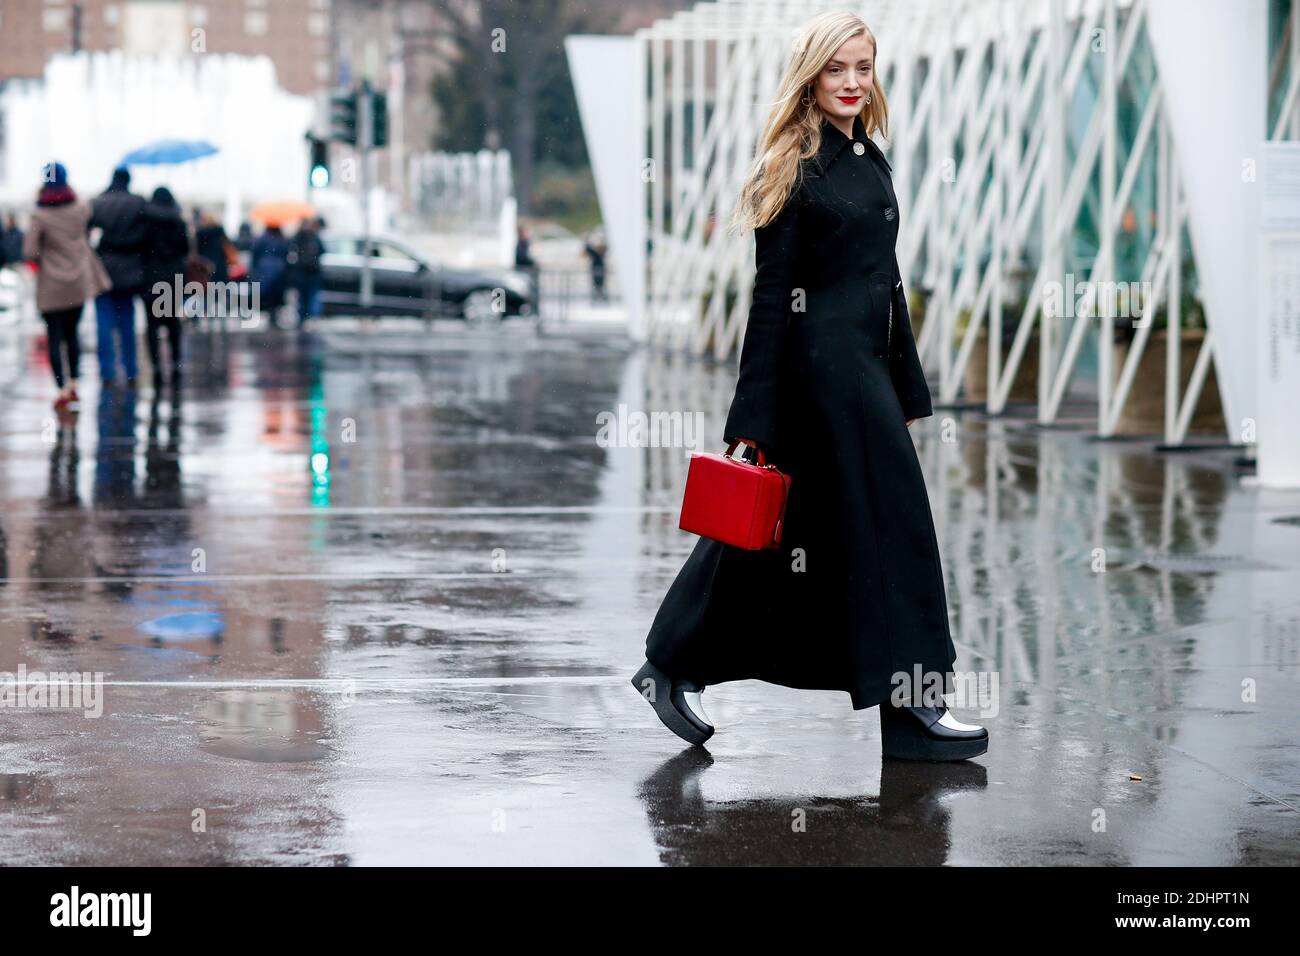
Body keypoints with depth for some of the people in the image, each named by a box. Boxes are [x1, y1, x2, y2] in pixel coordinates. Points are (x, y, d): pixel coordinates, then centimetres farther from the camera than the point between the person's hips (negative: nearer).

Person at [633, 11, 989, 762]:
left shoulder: (871, 159, 15)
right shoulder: (795, 168, -9)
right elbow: (772, 293, -11)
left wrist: (908, 392, 17)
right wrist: (754, 415, -14)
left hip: (869, 361, 9)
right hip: (821, 359, -9)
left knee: (791, 526, 12)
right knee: (887, 518, -8)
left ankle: (675, 667, 21)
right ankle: (910, 703, -2)